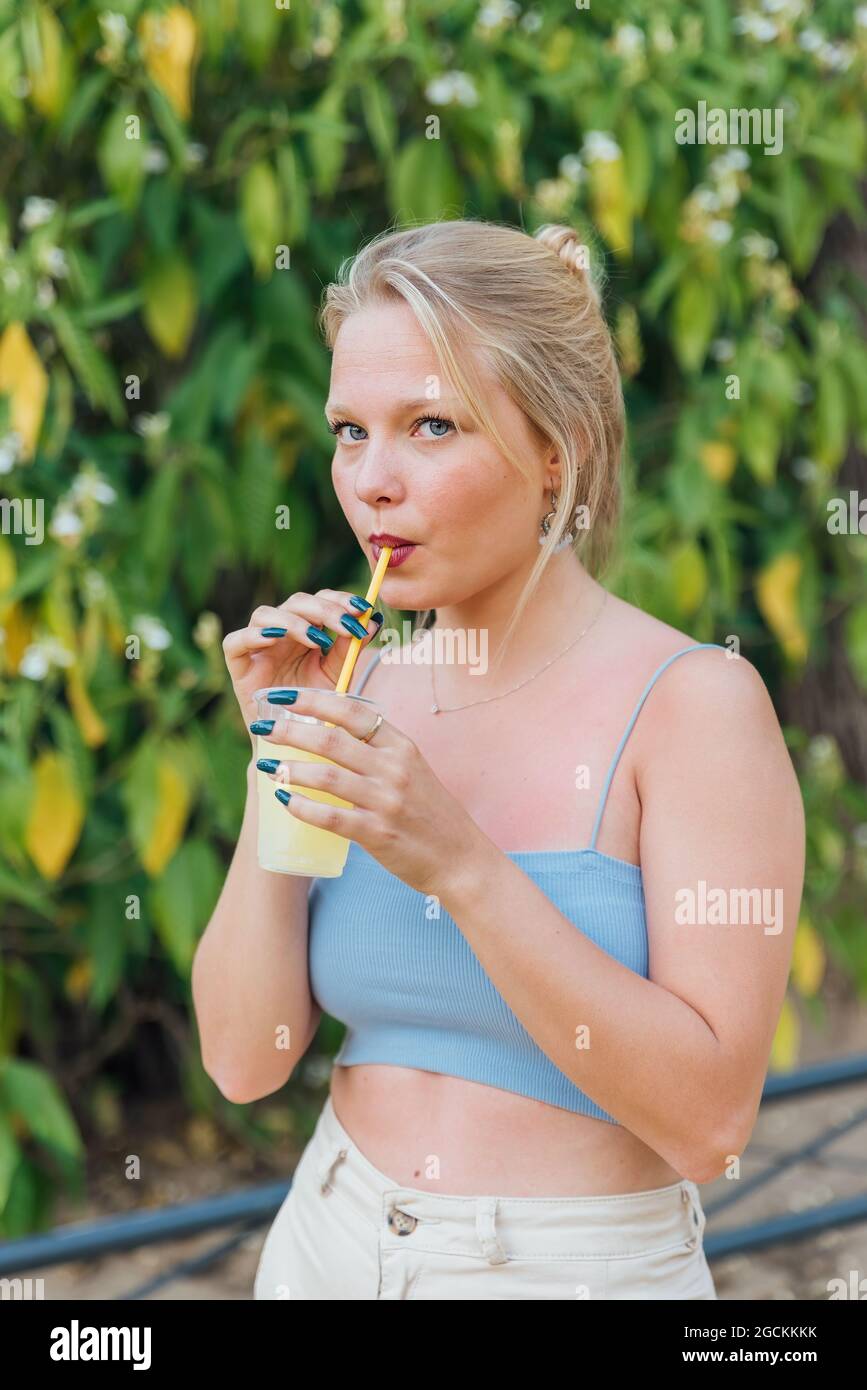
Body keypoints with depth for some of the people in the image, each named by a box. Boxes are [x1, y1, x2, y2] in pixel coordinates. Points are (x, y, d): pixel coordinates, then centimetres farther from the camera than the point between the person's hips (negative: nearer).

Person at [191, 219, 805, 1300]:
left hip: (583, 1262, -4)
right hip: (331, 1243, 4)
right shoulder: (357, 689, -1)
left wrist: (460, 863, -26)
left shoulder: (693, 700, -14)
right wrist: (278, 770, -13)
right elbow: (246, 1059, -4)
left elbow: (708, 1117, -20)